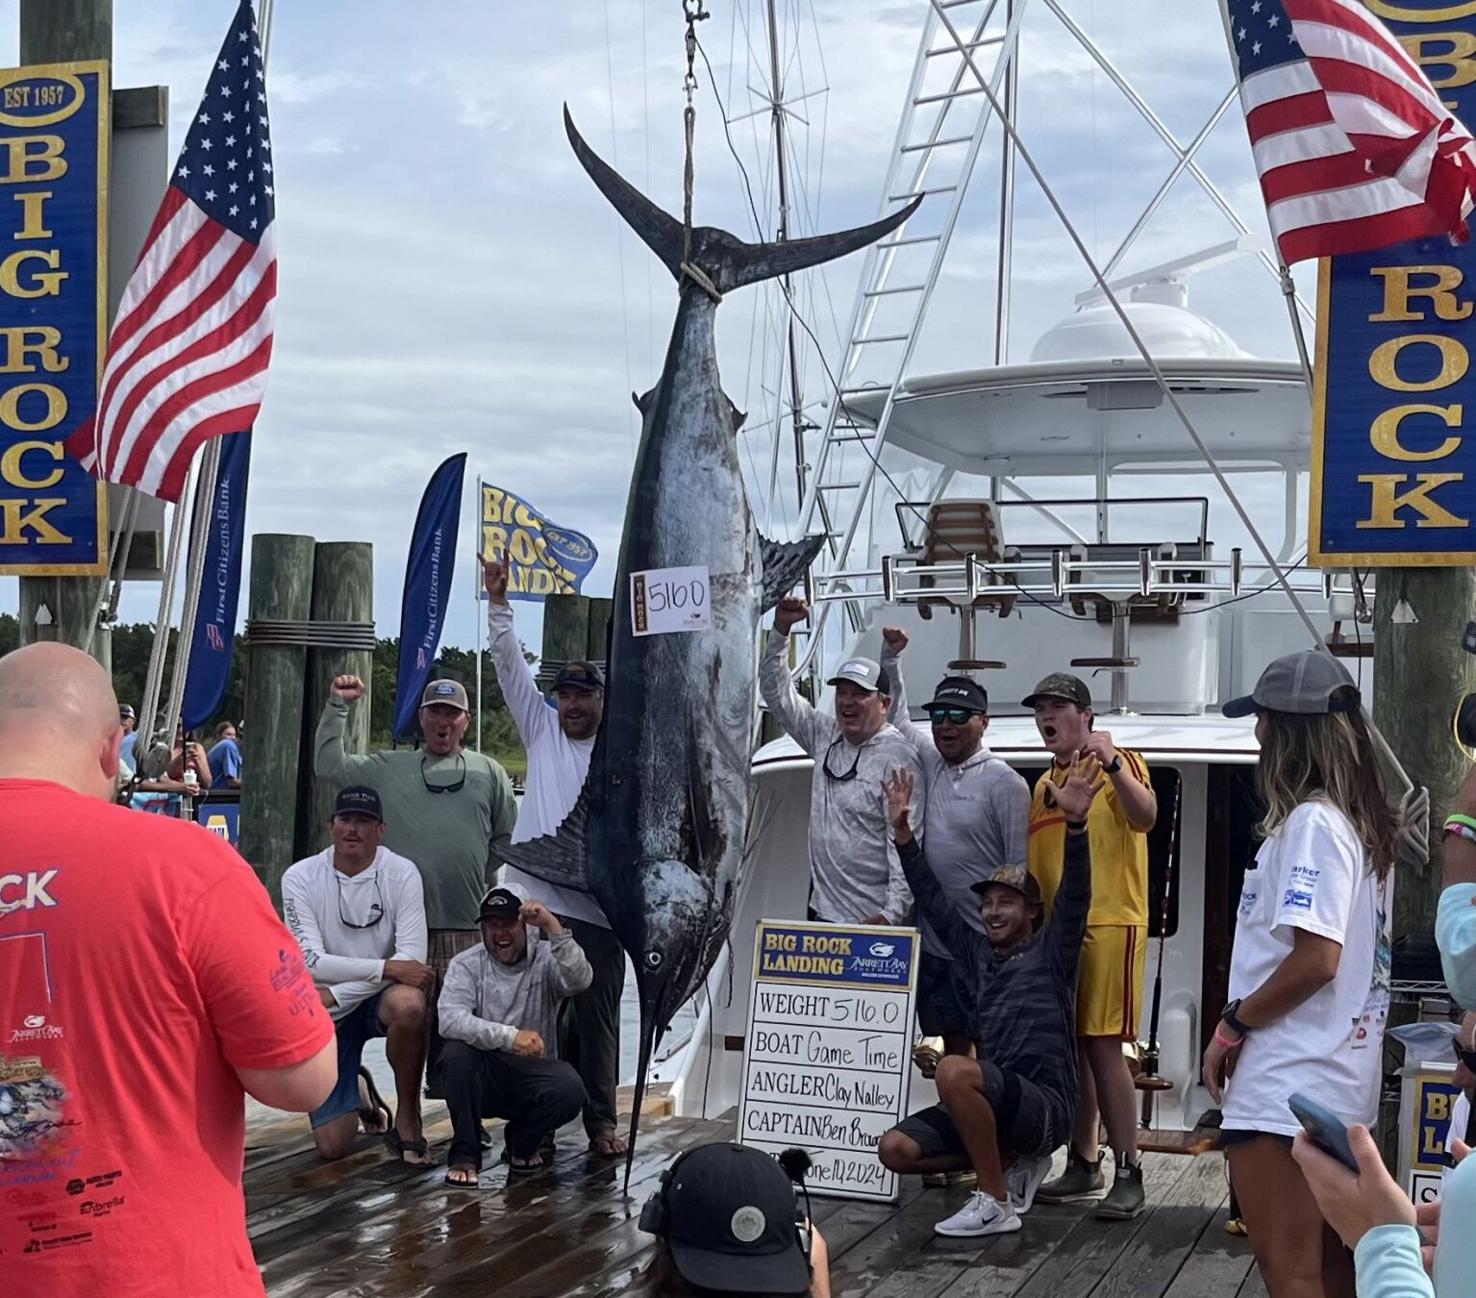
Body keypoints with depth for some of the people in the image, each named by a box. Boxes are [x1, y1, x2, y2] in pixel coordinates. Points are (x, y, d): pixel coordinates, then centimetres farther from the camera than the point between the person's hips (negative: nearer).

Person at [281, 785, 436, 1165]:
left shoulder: (401, 873, -11)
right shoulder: (301, 877, -11)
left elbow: (412, 958, -19)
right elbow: (310, 961, -19)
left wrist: (336, 995, -25)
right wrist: (386, 967, -29)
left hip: (382, 995, 0)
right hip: (328, 1010, 1)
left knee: (408, 1003, -39)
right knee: (332, 1144, -7)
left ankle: (407, 1120, -16)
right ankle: (356, 1092, 31)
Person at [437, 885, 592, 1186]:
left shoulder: (546, 960, -1)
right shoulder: (467, 964, -2)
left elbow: (580, 980, -24)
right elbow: (450, 1019, -20)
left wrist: (553, 927, -33)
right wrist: (510, 1036, -31)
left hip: (531, 1074, 0)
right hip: (482, 1078, 0)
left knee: (570, 1090, -30)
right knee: (455, 1054, -32)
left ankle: (522, 1145, 4)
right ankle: (465, 1155, -13)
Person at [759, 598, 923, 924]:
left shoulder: (899, 757, -11)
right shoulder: (826, 738, 10)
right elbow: (777, 693, 16)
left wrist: (893, 913, -23)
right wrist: (781, 630, 5)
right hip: (822, 910, 7)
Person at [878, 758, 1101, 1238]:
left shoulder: (1052, 951, 2)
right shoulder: (977, 950, 18)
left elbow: (1075, 896, -14)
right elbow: (932, 898, 21)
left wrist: (1075, 824, -30)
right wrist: (902, 830, 15)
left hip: (1043, 1102, -7)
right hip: (991, 1100, 7)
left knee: (954, 1071, -35)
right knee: (896, 1149, -9)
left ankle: (997, 1203, -21)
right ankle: (1013, 1162, 8)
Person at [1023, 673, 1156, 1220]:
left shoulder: (1118, 764, -3)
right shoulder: (1044, 784, 18)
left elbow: (1145, 817, -22)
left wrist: (1112, 763, -33)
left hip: (1109, 924, -7)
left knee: (1103, 1046, -10)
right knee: (1069, 1048, 10)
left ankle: (1128, 1174, -5)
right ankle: (1084, 1163, 19)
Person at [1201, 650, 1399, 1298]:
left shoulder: (1312, 822, -16)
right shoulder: (1358, 821, 13)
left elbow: (1316, 958, -23)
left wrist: (1231, 1025, -11)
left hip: (1288, 1084, -10)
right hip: (1336, 1076, 10)